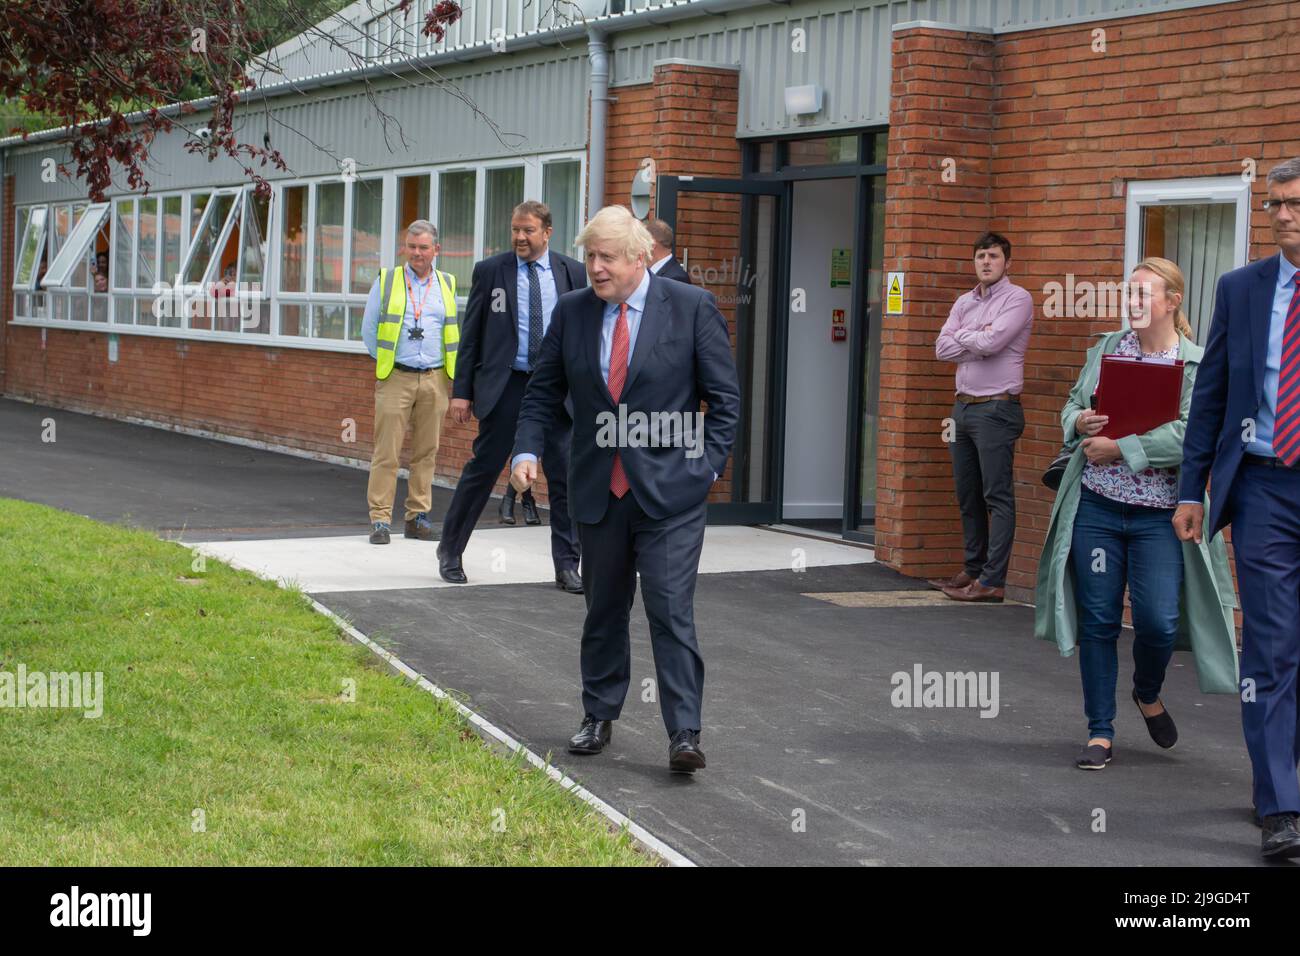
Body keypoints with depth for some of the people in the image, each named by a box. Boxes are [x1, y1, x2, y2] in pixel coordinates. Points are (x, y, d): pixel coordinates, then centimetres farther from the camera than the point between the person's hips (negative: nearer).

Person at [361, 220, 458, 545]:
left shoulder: (447, 285, 11)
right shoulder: (386, 281, 5)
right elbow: (369, 329, 10)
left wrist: (453, 378, 13)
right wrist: (384, 362, 9)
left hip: (434, 380, 2)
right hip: (395, 378, -2)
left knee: (426, 451, 5)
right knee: (386, 451, -6)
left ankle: (418, 516, 12)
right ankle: (380, 519, -5)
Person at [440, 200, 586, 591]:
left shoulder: (574, 273, 5)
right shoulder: (490, 271, 2)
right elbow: (471, 335, 3)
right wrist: (462, 390, -1)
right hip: (505, 386, -1)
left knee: (564, 477, 1)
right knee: (482, 470, 3)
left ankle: (567, 565, 10)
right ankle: (450, 551, 18)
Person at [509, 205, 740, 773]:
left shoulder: (692, 308, -4)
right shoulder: (571, 312, 5)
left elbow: (724, 396, -1)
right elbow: (543, 391, 12)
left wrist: (708, 465, -8)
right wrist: (527, 450, -3)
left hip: (670, 491, -4)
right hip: (599, 491, 4)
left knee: (671, 611, -9)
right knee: (603, 610, 14)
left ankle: (684, 735, -7)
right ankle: (599, 717, 28)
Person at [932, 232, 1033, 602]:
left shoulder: (1017, 299, -6)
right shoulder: (964, 302, 15)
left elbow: (991, 342, -19)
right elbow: (943, 348, 4)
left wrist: (962, 336, -1)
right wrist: (978, 338, -8)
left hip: (996, 408, -8)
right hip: (963, 405, 8)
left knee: (998, 496, -7)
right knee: (968, 496, 12)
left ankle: (992, 581, -9)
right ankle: (973, 569, 21)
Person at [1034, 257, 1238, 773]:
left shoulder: (1197, 365, -3)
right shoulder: (1106, 348, 10)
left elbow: (1189, 436, -15)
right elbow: (1073, 403, 16)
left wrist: (1120, 449, -17)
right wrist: (1079, 421, -8)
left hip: (1159, 517, -3)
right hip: (1097, 506, 3)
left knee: (1157, 622, -9)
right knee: (1098, 619, 4)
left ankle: (1148, 693, 25)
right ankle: (1100, 732, 15)